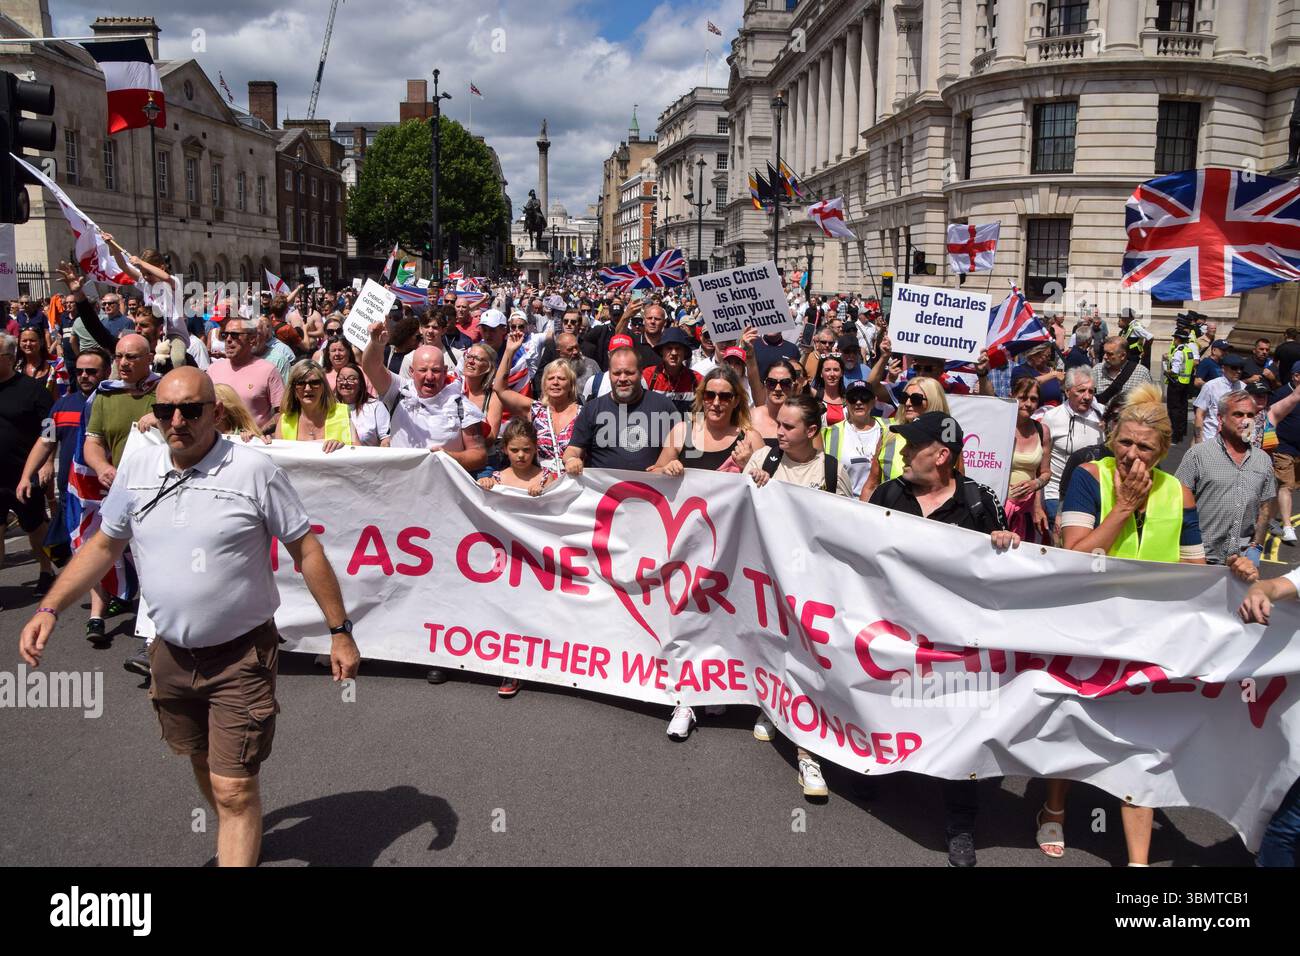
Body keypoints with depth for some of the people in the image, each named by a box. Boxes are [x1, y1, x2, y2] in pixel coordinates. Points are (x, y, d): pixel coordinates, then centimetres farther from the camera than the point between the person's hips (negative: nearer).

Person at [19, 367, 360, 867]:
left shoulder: (254, 470, -15)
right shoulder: (137, 470, 0)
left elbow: (307, 550, -10)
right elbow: (104, 546, 12)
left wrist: (340, 631, -10)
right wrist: (49, 609, 2)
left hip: (241, 656, -5)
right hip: (171, 654, 6)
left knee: (234, 787, -6)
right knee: (201, 760, 25)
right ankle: (237, 836, 50)